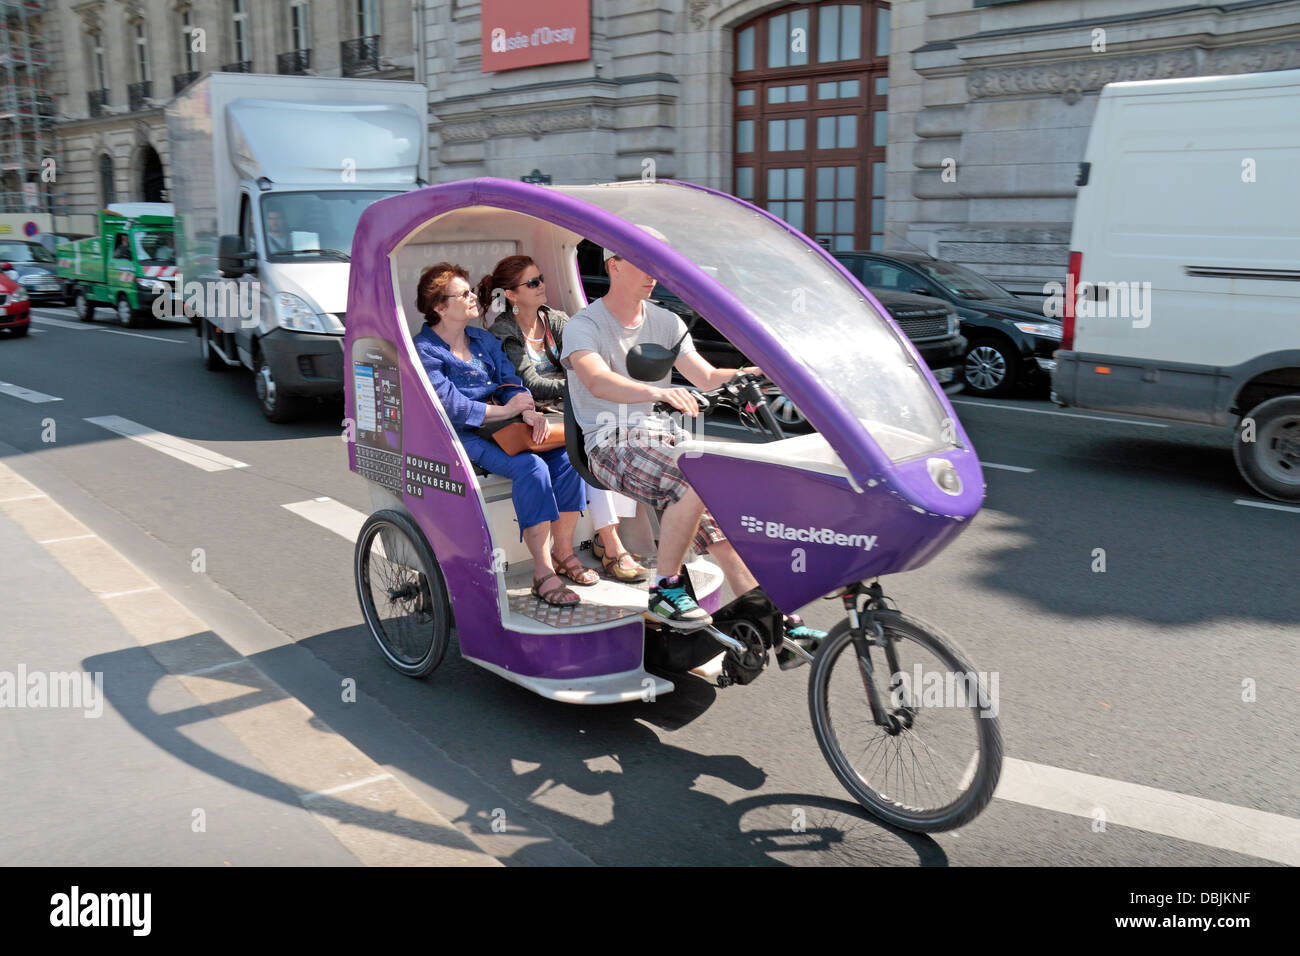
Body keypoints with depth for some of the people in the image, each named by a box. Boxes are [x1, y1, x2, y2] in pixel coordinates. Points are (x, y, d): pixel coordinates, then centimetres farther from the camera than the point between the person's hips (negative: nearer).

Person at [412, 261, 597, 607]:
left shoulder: (484, 340, 19)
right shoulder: (425, 351, -3)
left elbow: (511, 382, 11)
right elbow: (450, 405, -15)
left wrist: (529, 412, -11)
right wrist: (505, 410, -13)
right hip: (463, 437, -7)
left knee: (565, 456, -19)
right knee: (531, 467, -32)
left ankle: (562, 552, -7)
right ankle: (543, 573, -31)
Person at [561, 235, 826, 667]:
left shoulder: (666, 322, 17)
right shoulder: (584, 326, -3)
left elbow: (707, 376, 7)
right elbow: (597, 381, -25)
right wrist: (656, 392, -44)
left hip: (663, 432, 6)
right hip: (614, 441, -6)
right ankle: (666, 592, -18)